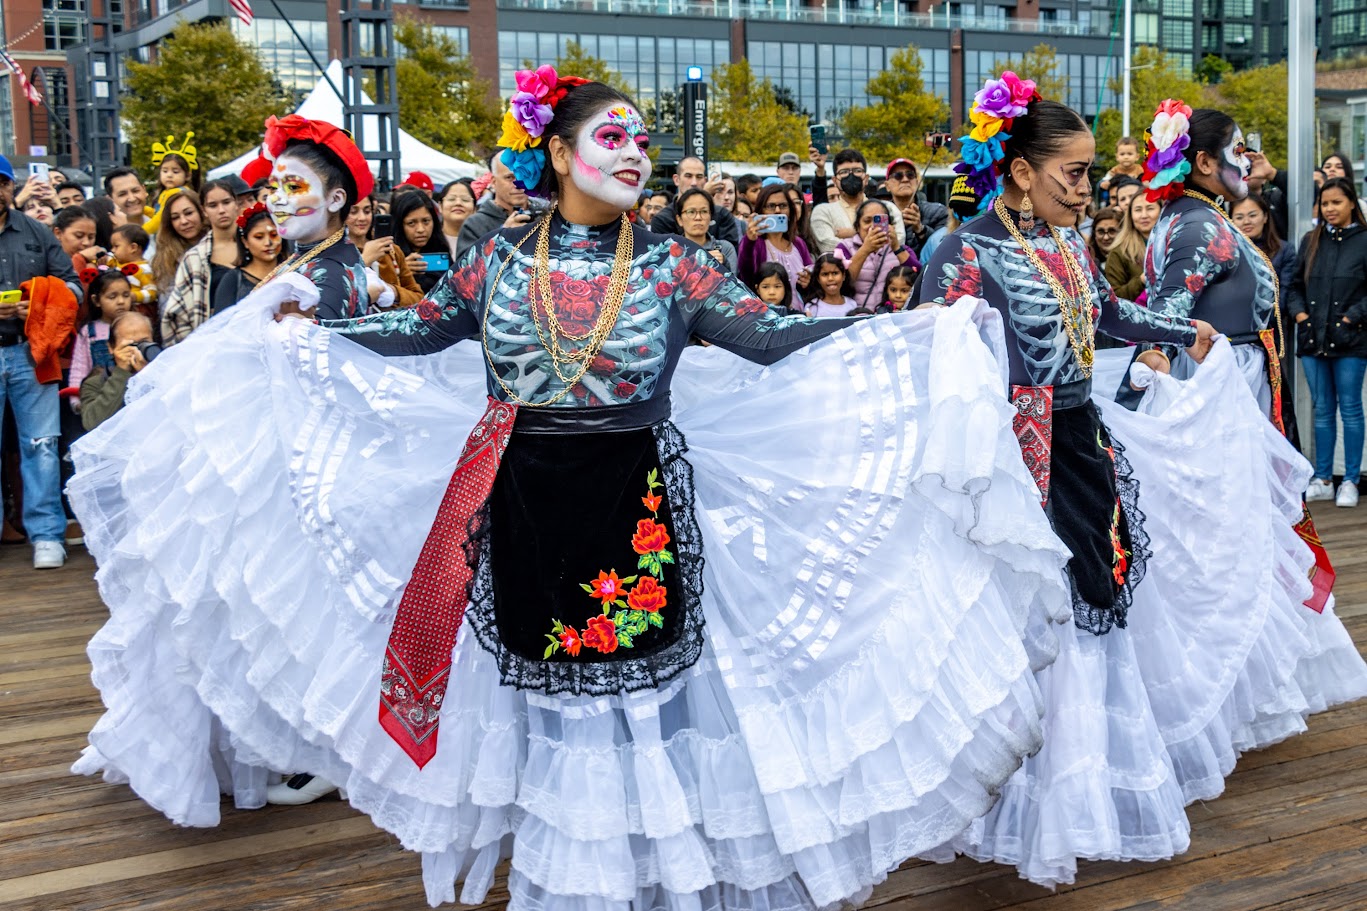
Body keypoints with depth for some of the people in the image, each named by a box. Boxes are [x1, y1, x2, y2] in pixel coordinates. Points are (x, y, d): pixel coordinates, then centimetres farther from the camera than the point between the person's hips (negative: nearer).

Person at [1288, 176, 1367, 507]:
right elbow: (1294, 285, 14)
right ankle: (1322, 480, 15)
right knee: (1322, 411, 9)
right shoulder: (1311, 241, 10)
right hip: (1313, 339, 4)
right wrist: (1300, 315, -1)